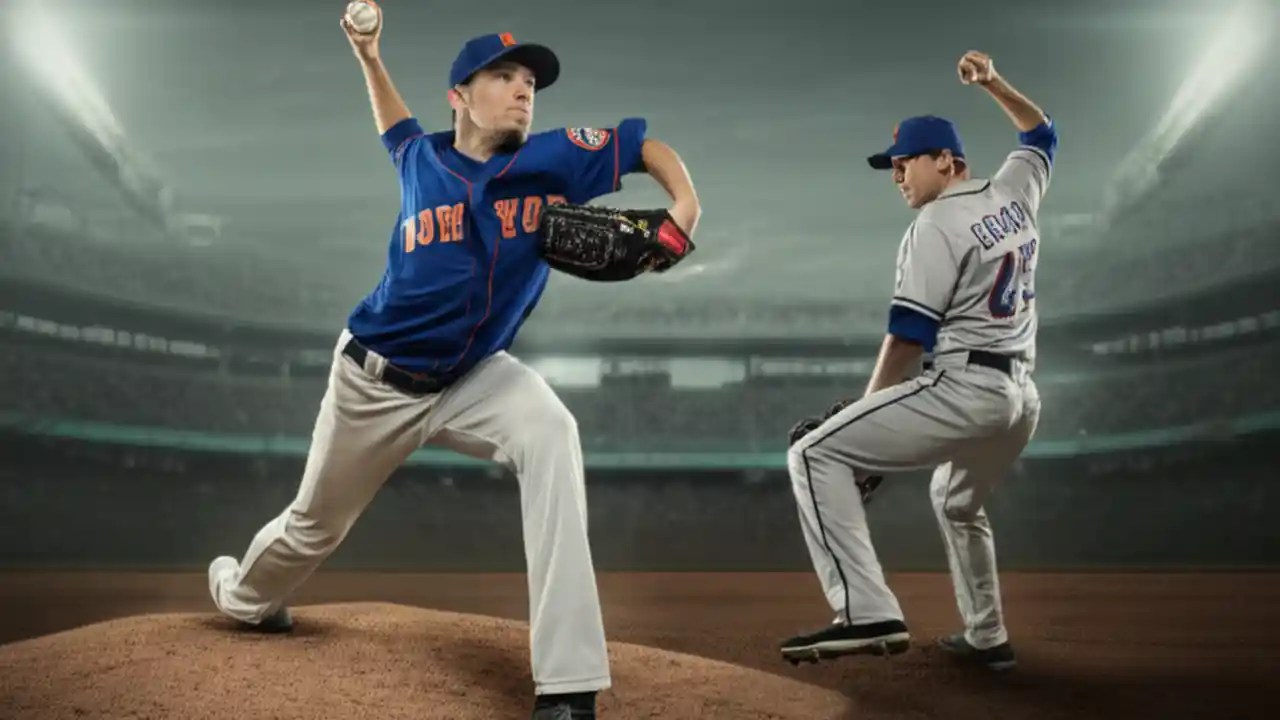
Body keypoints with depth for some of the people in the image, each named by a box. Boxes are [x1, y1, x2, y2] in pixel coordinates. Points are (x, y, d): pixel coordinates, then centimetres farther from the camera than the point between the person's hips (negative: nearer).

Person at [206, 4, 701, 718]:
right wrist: (370, 58, 8)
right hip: (376, 379, 1)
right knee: (315, 523, 16)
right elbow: (397, 127, 18)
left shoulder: (554, 158, -12)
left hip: (472, 376, -1)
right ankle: (243, 596, 55)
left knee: (551, 434, -33)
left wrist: (684, 210, -24)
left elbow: (646, 144, -7)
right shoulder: (422, 159, -6)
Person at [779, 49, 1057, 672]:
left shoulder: (936, 225, -7)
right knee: (958, 504, 34)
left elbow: (910, 335, -10)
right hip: (1022, 400, 9)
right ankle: (987, 639, 40)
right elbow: (1041, 133, 37)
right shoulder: (1014, 194, 14)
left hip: (964, 388, -9)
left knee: (815, 454, -12)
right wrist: (992, 84, 31)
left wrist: (866, 411, -2)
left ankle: (868, 613, -25)